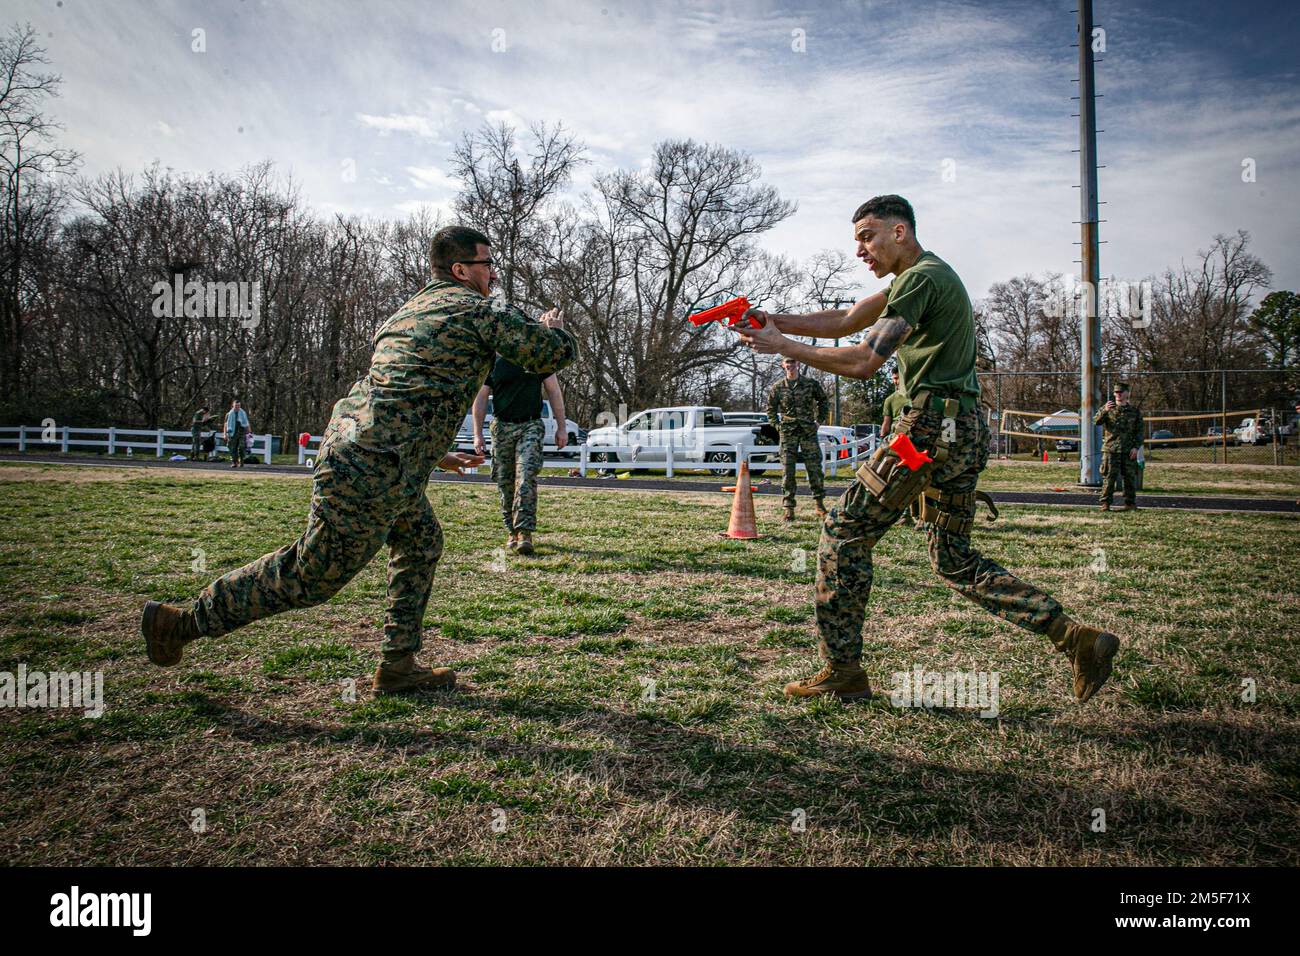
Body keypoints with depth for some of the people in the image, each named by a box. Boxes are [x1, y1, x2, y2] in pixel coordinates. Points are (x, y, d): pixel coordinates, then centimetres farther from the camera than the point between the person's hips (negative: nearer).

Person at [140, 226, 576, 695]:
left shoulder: (409, 310, 23)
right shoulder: (479, 310, -3)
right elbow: (556, 353, -1)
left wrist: (436, 453, 33)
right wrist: (552, 327, 22)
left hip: (349, 437, 10)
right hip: (374, 473, -10)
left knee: (421, 542, 20)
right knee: (310, 575, 2)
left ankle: (398, 665, 24)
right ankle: (183, 622, 16)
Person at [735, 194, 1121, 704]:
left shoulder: (921, 277, -9)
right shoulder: (925, 274, 23)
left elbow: (862, 362, -16)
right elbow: (844, 321, 19)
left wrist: (782, 345, -8)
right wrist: (773, 321, 7)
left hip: (932, 426, -10)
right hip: (967, 431, 10)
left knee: (844, 531, -2)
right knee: (955, 559, 15)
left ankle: (842, 671, 4)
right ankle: (1078, 638, 10)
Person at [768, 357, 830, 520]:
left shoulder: (810, 383, 2)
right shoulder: (778, 386, 3)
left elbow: (823, 401, 13)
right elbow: (771, 407, 14)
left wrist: (819, 420, 7)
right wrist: (777, 425, 5)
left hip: (808, 431, 0)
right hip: (788, 432, 0)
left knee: (815, 467, 1)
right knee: (787, 470, -2)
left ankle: (820, 505, 13)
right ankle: (789, 509, 2)